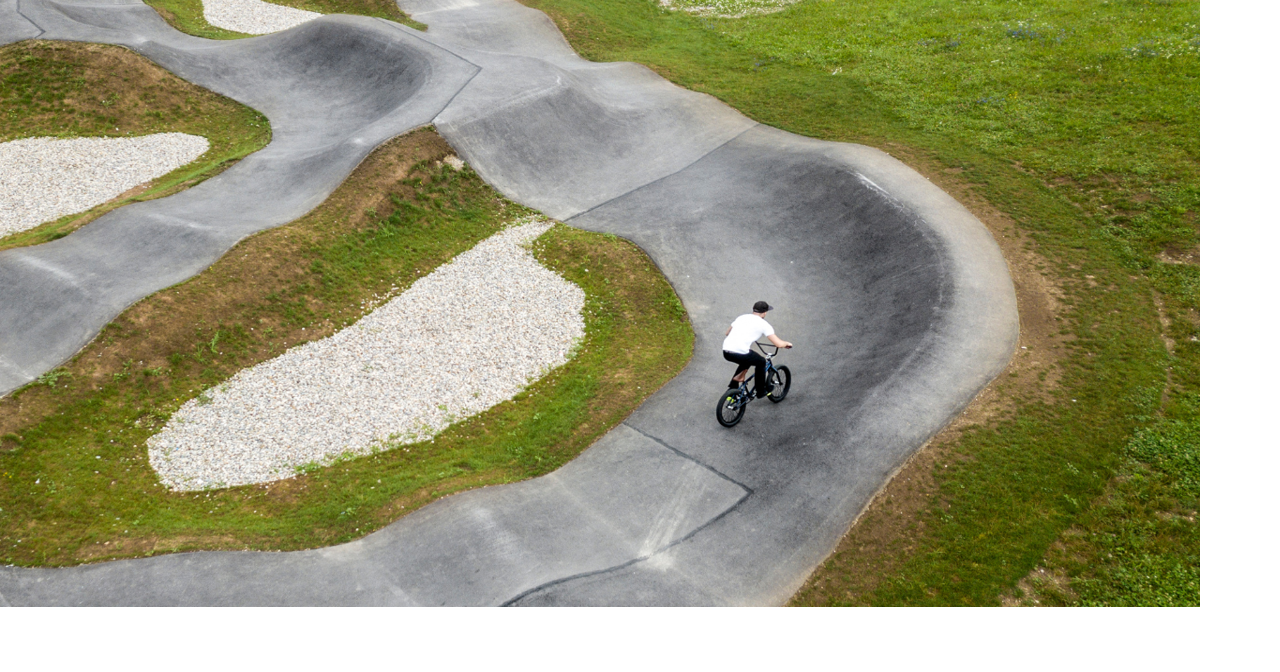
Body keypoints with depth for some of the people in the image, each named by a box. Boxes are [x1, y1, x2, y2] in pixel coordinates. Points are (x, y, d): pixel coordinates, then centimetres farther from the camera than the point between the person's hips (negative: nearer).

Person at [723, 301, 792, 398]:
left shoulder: (741, 317, 22)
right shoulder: (763, 324, 6)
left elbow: (727, 333, 35)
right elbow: (779, 344, 1)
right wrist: (787, 343, 23)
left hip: (726, 352, 6)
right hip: (740, 353, -6)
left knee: (746, 360, 34)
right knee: (761, 361, 23)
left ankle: (733, 386, 27)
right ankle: (760, 390, 30)